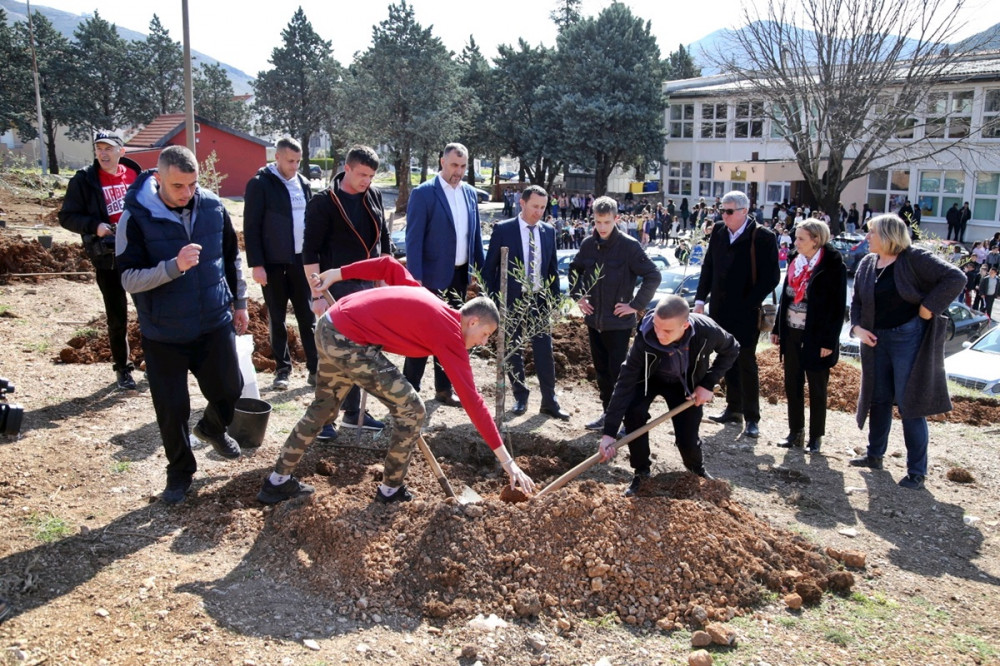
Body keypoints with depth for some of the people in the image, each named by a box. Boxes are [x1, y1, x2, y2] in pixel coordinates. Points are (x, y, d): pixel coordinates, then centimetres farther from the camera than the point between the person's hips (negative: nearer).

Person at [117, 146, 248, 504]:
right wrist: (174, 266, -34)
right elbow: (129, 279, -18)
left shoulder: (213, 207, -5)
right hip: (163, 333, -2)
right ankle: (180, 470, 30)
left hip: (215, 323, 3)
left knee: (229, 389, 12)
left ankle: (213, 427, 47)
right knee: (172, 408, 6)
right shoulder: (136, 218, -15)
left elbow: (231, 258, 9)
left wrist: (239, 303, 14)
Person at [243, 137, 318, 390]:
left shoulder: (303, 183, 9)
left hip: (301, 260, 4)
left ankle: (315, 369, 11)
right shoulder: (260, 184, -6)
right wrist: (256, 264, -13)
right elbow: (251, 228, -8)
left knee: (307, 317, 5)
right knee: (277, 319, 6)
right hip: (273, 264, -4)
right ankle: (282, 369, 18)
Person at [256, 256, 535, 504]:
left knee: (322, 407, 26)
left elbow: (388, 265, 19)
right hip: (350, 342, -9)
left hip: (329, 325, 9)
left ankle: (277, 481, 38)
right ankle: (391, 491, 17)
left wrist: (338, 274, 21)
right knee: (411, 409, 1)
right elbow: (472, 400, -11)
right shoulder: (450, 335, -7)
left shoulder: (430, 301, 14)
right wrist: (506, 459, -9)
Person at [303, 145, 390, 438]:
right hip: (337, 288, -6)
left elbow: (383, 239, 15)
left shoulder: (373, 196, 6)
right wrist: (317, 294, -16)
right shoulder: (323, 202, -11)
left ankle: (353, 412, 25)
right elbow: (310, 251, -12)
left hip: (369, 286, 6)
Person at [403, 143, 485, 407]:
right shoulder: (423, 194, -10)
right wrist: (415, 278, -18)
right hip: (432, 276, -6)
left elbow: (476, 235, 13)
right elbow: (413, 239, -13)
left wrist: (480, 270, 10)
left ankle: (444, 389, 26)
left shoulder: (470, 193, 8)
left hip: (460, 276, 6)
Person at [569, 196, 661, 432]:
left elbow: (653, 276, -13)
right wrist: (578, 295, 10)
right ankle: (608, 412, 27)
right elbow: (575, 269, 21)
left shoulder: (629, 246, -12)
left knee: (618, 372, -3)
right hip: (594, 319, 6)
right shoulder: (589, 244, 3)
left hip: (618, 322, -5)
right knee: (601, 370, 14)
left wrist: (636, 305, -13)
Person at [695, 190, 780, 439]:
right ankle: (733, 409, 27)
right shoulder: (718, 232, 5)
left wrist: (748, 304, -15)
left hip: (746, 313, -5)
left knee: (746, 364, 2)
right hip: (720, 311, 5)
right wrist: (700, 299, 6)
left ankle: (751, 418, 13)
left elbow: (771, 278, -12)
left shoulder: (763, 237, -11)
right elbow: (708, 267, 11)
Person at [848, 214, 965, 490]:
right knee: (878, 399, 15)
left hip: (909, 338, -6)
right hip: (876, 340, 6)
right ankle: (874, 455, 30)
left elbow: (955, 278, -16)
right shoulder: (867, 264, 7)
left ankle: (917, 471, 7)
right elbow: (856, 301, 13)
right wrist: (857, 327, -2)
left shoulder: (915, 258, -11)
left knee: (910, 404, -3)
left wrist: (928, 308, -18)